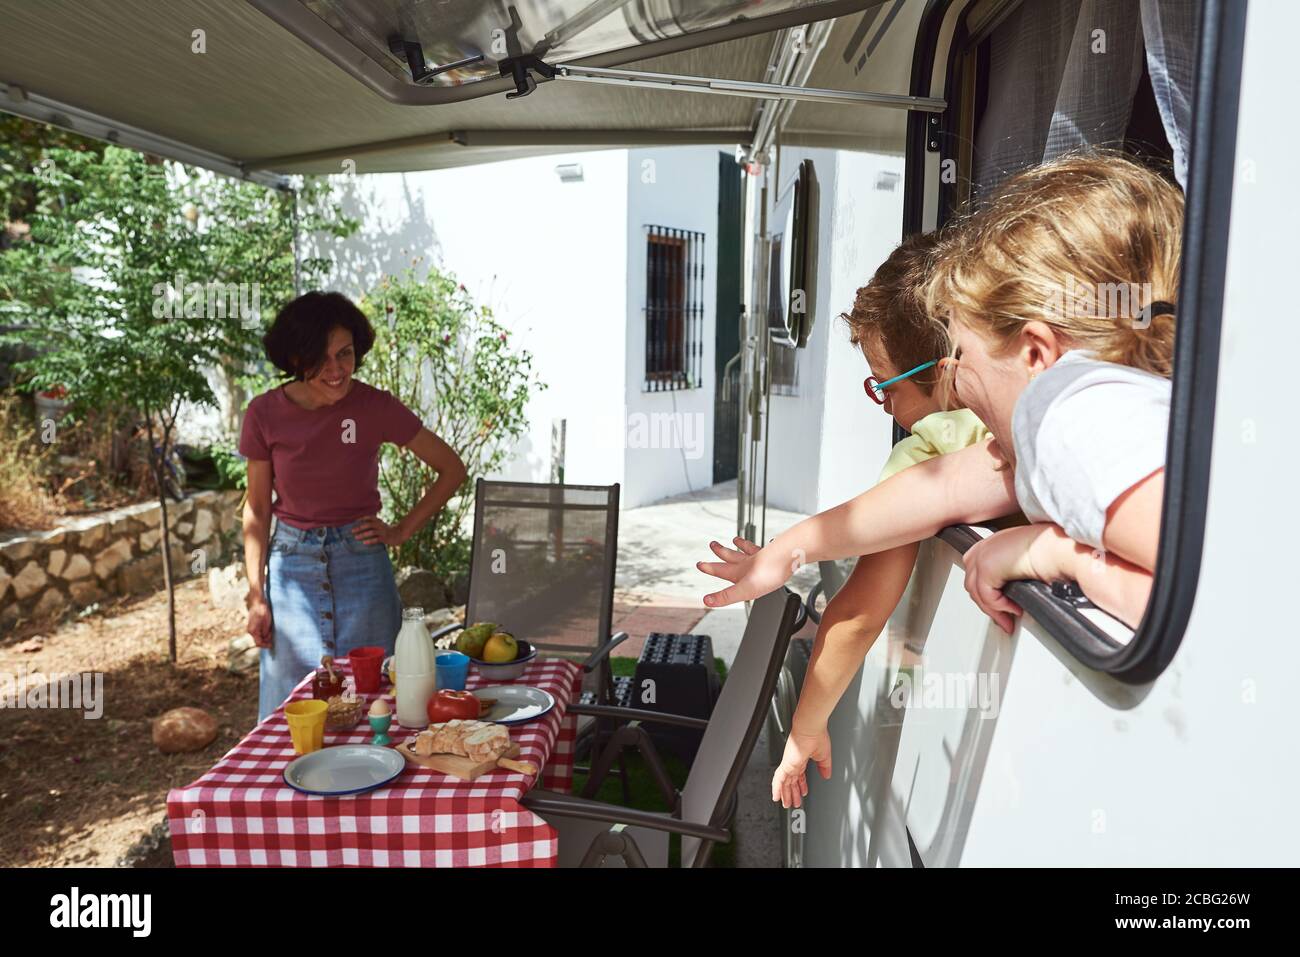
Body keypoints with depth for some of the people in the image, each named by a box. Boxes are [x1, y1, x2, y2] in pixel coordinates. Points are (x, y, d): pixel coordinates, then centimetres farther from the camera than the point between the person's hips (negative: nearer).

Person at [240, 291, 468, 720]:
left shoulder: (376, 407, -9)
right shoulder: (265, 414, -5)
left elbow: (452, 469, -1)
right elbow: (257, 509, 4)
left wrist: (402, 530, -3)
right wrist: (256, 595, 0)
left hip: (360, 562, -1)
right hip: (292, 567, 1)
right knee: (288, 701, 7)